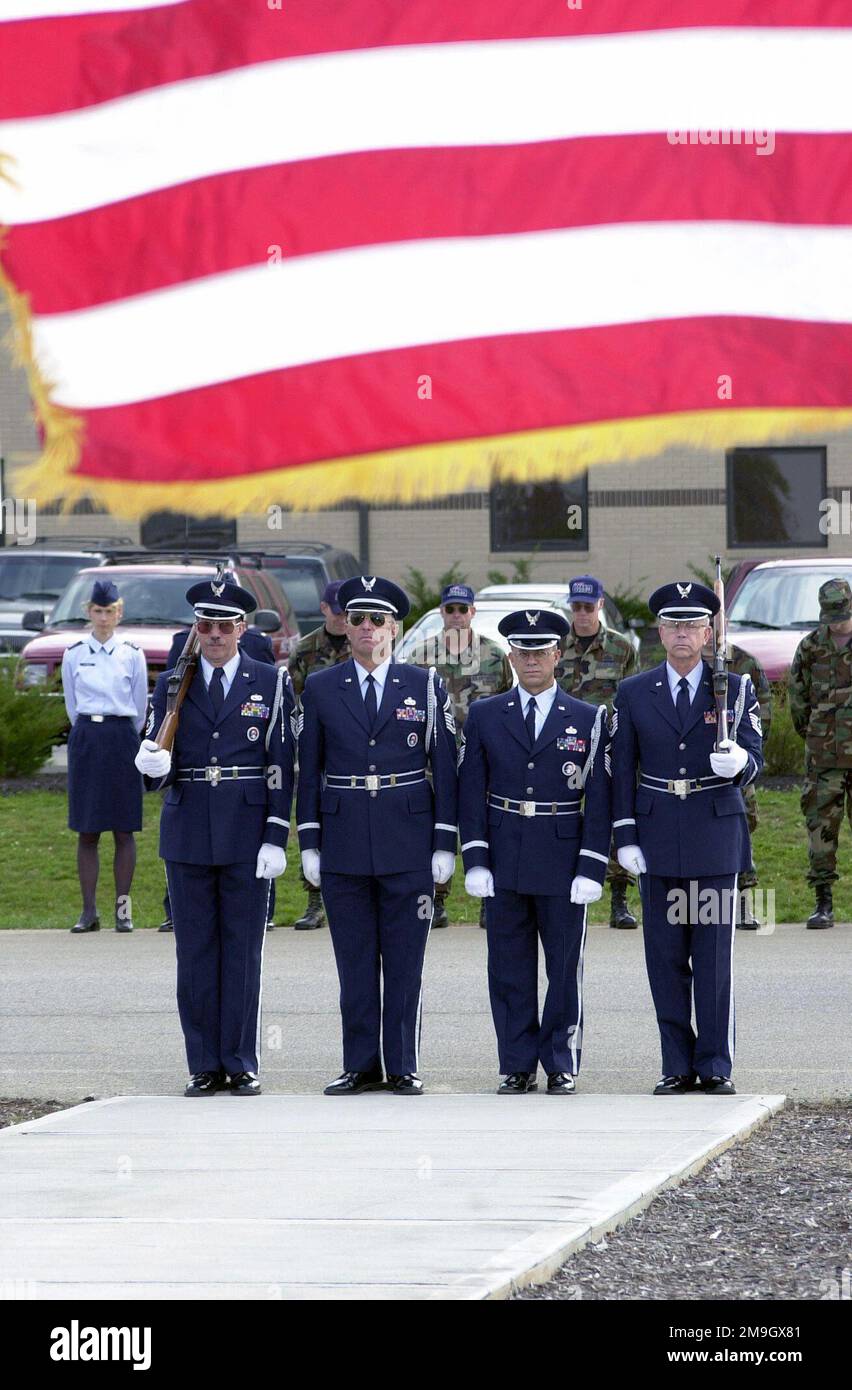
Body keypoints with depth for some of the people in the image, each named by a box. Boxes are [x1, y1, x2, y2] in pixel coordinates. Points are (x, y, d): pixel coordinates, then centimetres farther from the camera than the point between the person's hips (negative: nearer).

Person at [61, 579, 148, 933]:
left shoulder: (132, 655, 2)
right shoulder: (74, 654, 5)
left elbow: (139, 708, 9)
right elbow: (72, 705, 12)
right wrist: (90, 733, 12)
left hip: (122, 739, -1)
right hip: (85, 740, 1)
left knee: (123, 830, -1)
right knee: (86, 831, 1)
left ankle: (123, 908, 3)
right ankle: (89, 911, 3)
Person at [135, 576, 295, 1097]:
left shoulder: (271, 683, 3)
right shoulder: (172, 686, 8)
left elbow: (282, 767, 0)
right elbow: (159, 769, 7)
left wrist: (277, 838, -7)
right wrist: (154, 765, -18)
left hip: (247, 836, -2)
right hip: (188, 834, 2)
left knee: (243, 951, 0)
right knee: (195, 952, 4)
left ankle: (242, 1065, 5)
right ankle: (206, 1066, 9)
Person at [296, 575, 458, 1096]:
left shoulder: (426, 686, 4)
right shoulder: (321, 689, 7)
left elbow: (445, 768, 3)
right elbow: (309, 771, 8)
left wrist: (445, 843, -2)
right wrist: (309, 843, 2)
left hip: (408, 844, -1)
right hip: (344, 846, 1)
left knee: (405, 962, 1)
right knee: (354, 961, 4)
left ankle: (404, 1068, 7)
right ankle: (361, 1067, 9)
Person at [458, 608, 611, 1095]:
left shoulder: (588, 720, 2)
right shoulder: (485, 716, 6)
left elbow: (599, 800, 0)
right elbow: (472, 793, 5)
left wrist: (592, 869, -8)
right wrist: (475, 860, -4)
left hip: (564, 862, -1)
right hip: (504, 863, 1)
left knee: (565, 968, 3)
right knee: (510, 971, 4)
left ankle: (562, 1068, 10)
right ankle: (518, 1068, 10)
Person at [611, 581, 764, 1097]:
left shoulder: (737, 690, 4)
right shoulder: (634, 694, 7)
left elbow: (754, 761, 0)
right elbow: (623, 770, 7)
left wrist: (738, 761, -24)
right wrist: (626, 837, 0)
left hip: (716, 836, -1)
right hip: (658, 839, 1)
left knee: (715, 955, -2)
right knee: (666, 957, 3)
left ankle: (716, 1066, 4)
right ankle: (678, 1066, 8)